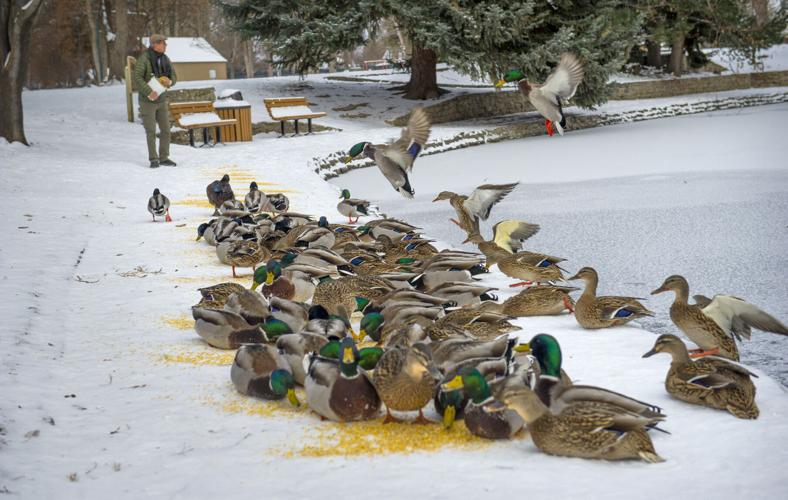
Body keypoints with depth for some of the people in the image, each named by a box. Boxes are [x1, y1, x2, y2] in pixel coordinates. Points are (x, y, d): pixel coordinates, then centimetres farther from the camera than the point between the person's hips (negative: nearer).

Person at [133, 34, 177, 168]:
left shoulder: (165, 59, 2)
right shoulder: (144, 59, -18)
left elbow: (174, 77, 3)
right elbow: (137, 78, -26)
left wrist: (169, 81, -21)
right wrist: (149, 92, -36)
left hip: (161, 100, 6)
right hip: (147, 101, -6)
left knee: (165, 130, 3)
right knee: (151, 132, -4)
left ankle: (164, 158, 13)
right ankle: (154, 160, 7)